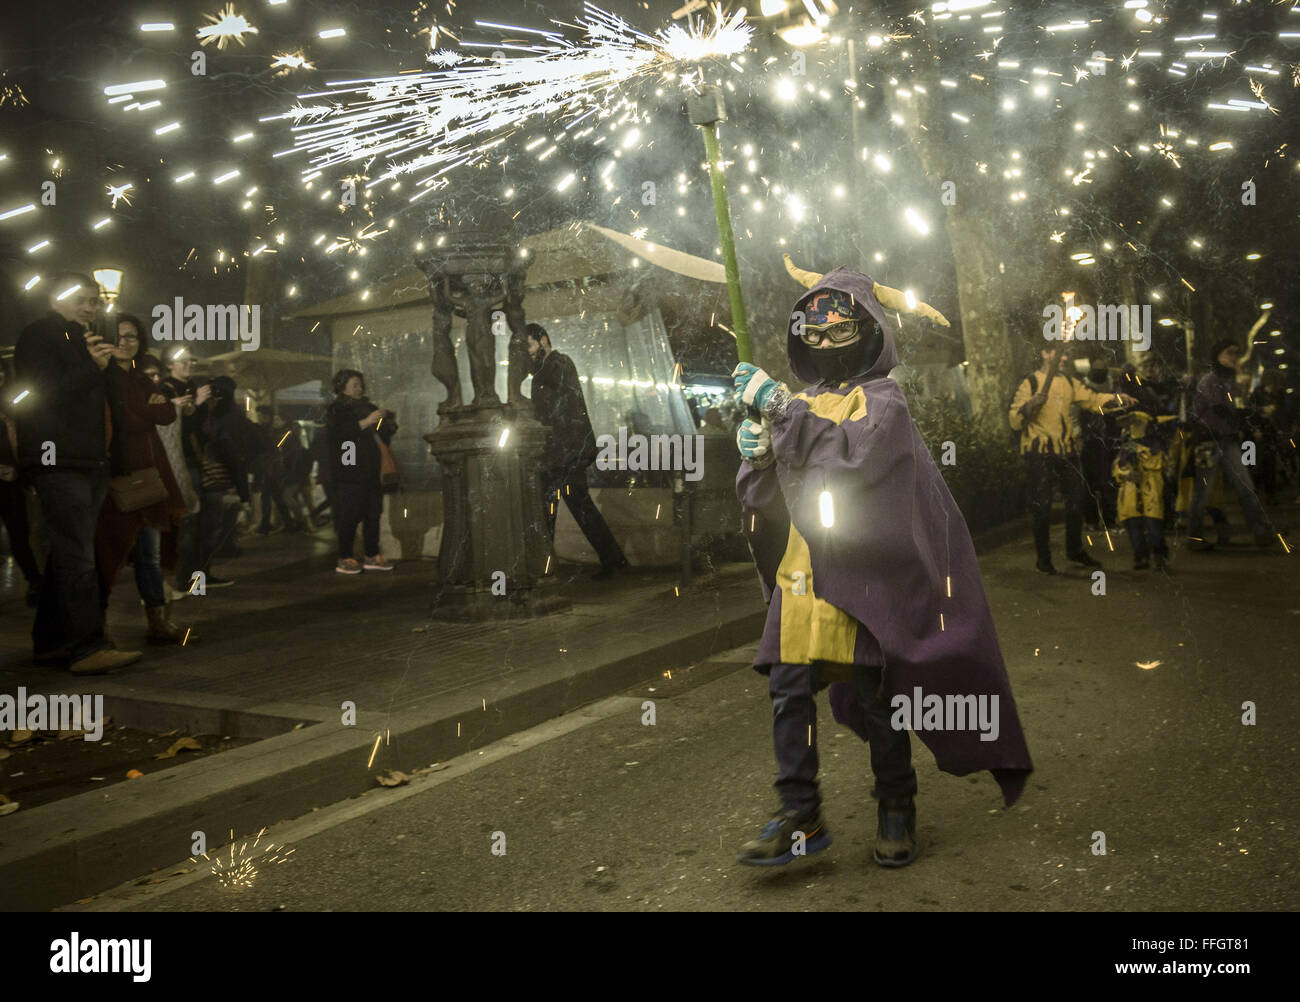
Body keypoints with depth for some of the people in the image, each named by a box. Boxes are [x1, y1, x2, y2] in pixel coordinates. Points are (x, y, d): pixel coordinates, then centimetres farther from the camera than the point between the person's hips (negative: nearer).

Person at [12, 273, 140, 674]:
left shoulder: (89, 341, 26)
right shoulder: (37, 336, -1)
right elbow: (46, 394, -14)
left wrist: (118, 460, 21)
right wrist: (92, 368, -23)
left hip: (93, 462, 9)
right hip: (59, 461, -9)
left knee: (67, 555, 11)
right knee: (77, 557, -14)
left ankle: (50, 642, 18)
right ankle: (87, 648, -18)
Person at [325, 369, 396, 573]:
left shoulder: (367, 407, 20)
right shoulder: (335, 410, 0)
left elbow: (384, 437, 25)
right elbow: (340, 433, -18)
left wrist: (390, 424, 5)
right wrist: (366, 422, -23)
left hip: (370, 472, 7)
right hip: (348, 473, -7)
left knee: (373, 514, 5)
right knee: (349, 515, -9)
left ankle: (372, 555, 11)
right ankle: (344, 559, -4)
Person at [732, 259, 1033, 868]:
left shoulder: (881, 401, -1)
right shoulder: (797, 405, 16)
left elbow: (852, 457, -24)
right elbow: (764, 502, 13)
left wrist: (780, 407, -23)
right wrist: (758, 455, -8)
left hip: (860, 573, -5)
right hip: (800, 572, 5)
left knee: (875, 694, 3)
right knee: (788, 689, 1)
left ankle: (896, 808, 21)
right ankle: (800, 816, 9)